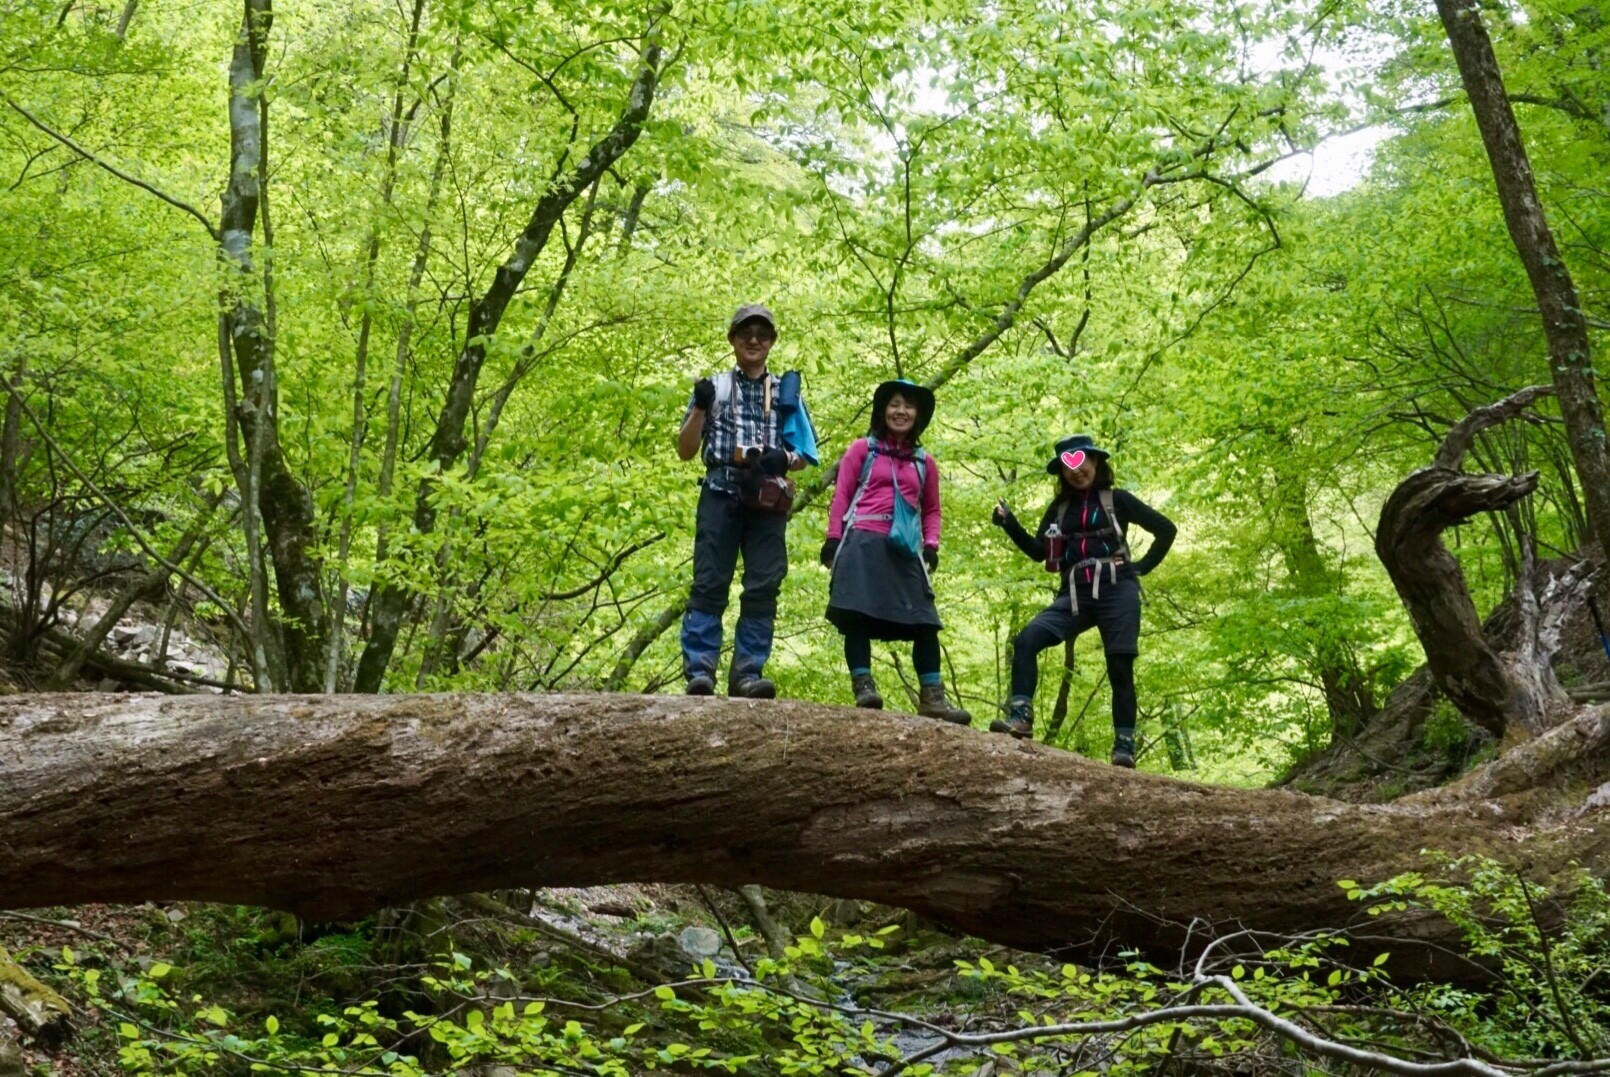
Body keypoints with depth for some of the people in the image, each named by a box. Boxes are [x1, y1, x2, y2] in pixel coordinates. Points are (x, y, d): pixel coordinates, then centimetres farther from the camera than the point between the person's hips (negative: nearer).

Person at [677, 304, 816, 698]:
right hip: (721, 494, -1)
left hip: (767, 499, 1)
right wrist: (700, 407, -6)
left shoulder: (786, 391, 18)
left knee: (763, 587, -6)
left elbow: (804, 455, 13)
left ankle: (747, 673, -6)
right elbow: (685, 451, 11)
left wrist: (784, 459, -11)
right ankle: (699, 670, -13)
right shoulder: (714, 387, 16)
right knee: (710, 582, -9)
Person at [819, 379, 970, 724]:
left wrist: (931, 545, 8)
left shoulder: (925, 462, 19)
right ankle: (863, 685, -11)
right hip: (863, 541, -3)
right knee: (859, 613, -11)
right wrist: (833, 539, -4)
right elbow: (842, 496, 6)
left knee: (924, 619, -4)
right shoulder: (863, 449, 10)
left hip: (905, 549, 3)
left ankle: (932, 696, -5)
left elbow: (931, 510, 24)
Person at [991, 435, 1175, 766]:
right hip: (1075, 595, 4)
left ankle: (1124, 746, -2)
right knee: (1026, 640, -17)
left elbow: (1165, 529, 8)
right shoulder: (1060, 508, 16)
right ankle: (1021, 717, -25)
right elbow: (1038, 551, 8)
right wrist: (1009, 524, -4)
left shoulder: (1117, 499, 6)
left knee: (1119, 668, -5)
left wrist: (1143, 566, 1)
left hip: (1116, 591, -3)